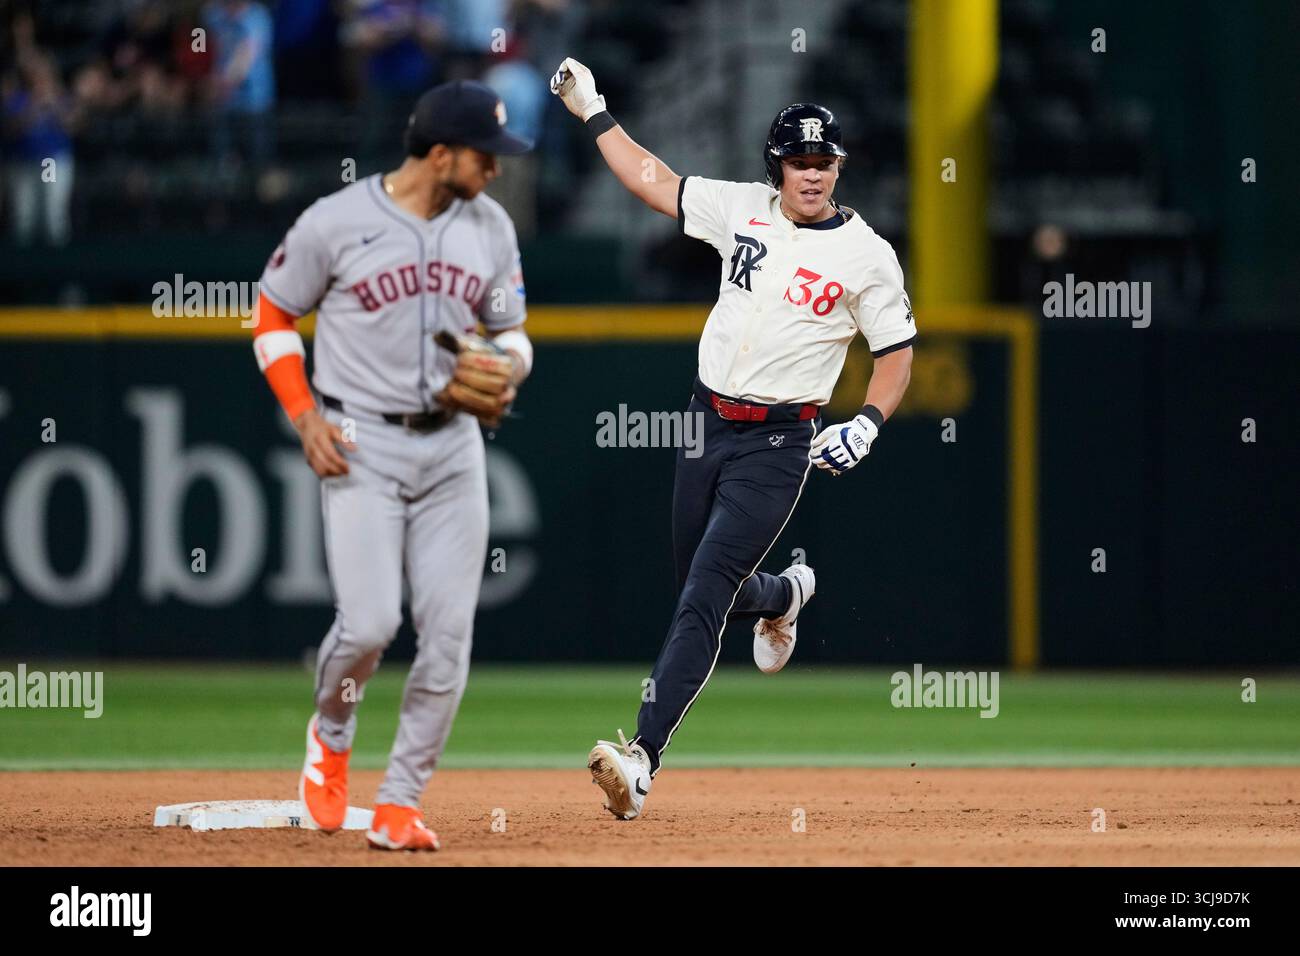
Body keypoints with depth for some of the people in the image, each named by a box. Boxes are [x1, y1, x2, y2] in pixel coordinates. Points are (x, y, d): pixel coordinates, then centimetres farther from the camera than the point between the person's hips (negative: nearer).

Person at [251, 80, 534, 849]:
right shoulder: (336, 223, -9)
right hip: (361, 446, -4)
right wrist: (306, 416, -8)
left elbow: (512, 334, 15)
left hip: (452, 446, 4)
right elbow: (274, 316, 3)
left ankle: (400, 804, 7)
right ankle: (332, 735, 19)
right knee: (370, 623, -14)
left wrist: (505, 367, -10)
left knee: (449, 634, -3)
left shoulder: (490, 227, 4)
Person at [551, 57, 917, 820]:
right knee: (703, 587, 17)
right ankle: (785, 595, 54)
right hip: (707, 422, 5)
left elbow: (898, 354, -2)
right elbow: (652, 181, 13)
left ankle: (643, 760, -22)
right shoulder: (744, 210, 4)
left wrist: (869, 423, -18)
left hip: (777, 444, -5)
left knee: (703, 599, -15)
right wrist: (594, 111, 12)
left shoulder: (867, 255, -7)